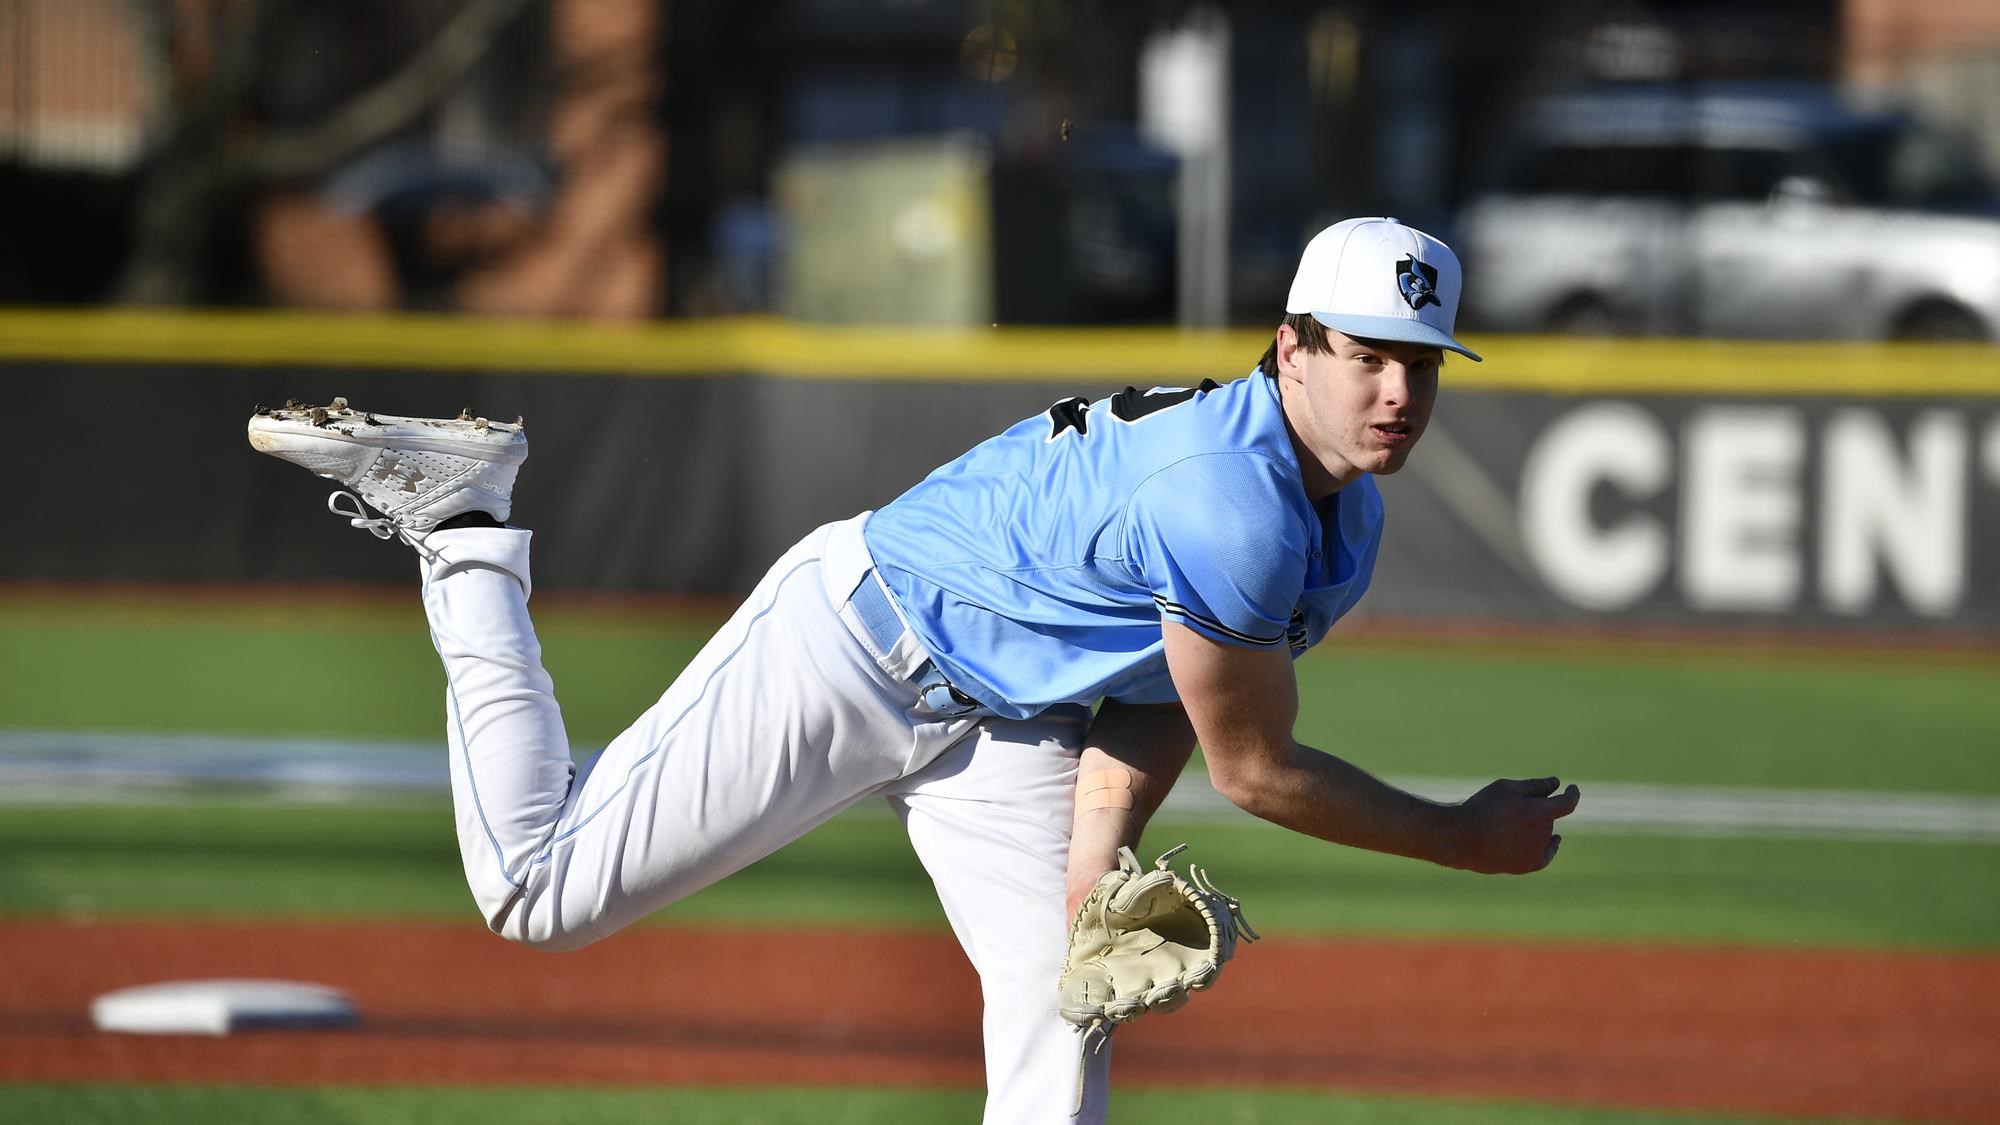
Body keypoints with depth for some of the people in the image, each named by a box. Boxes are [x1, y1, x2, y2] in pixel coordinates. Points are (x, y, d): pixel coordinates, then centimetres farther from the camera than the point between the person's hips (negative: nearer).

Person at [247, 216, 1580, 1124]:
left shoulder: (1350, 527, -1)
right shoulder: (1234, 505, -32)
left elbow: (1161, 706, 3)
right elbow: (1255, 767, -23)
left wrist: (1094, 873, -13)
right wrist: (1462, 840, -13)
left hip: (1008, 730, 9)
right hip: (858, 640, -9)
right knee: (543, 894, -6)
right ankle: (465, 532, 12)